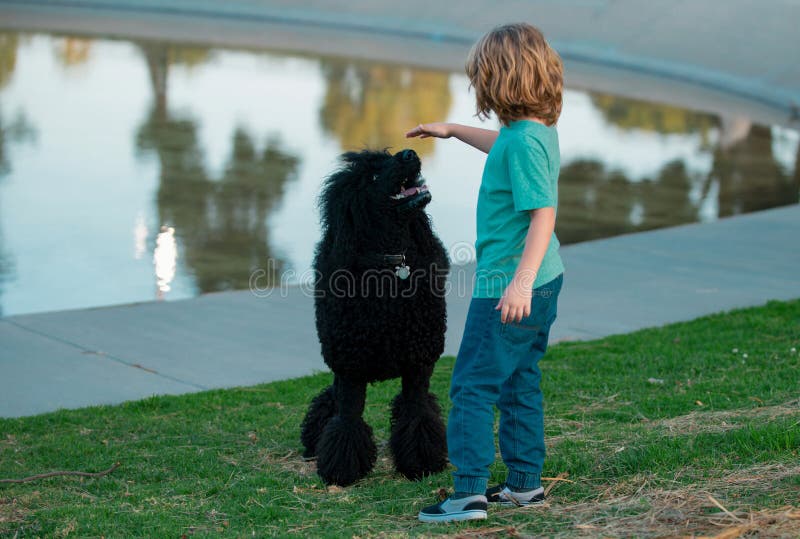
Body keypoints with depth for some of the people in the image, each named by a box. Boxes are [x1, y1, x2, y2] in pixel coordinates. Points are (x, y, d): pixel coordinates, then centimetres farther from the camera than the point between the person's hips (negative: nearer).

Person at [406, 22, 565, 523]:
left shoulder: (525, 140, -22)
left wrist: (521, 280, -35)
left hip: (507, 285, -10)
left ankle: (470, 492, -5)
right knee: (520, 384, 17)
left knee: (473, 386, -4)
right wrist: (453, 130, 40)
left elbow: (543, 215, -29)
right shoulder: (539, 130, 8)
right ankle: (526, 483, 24)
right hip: (544, 280, 10)